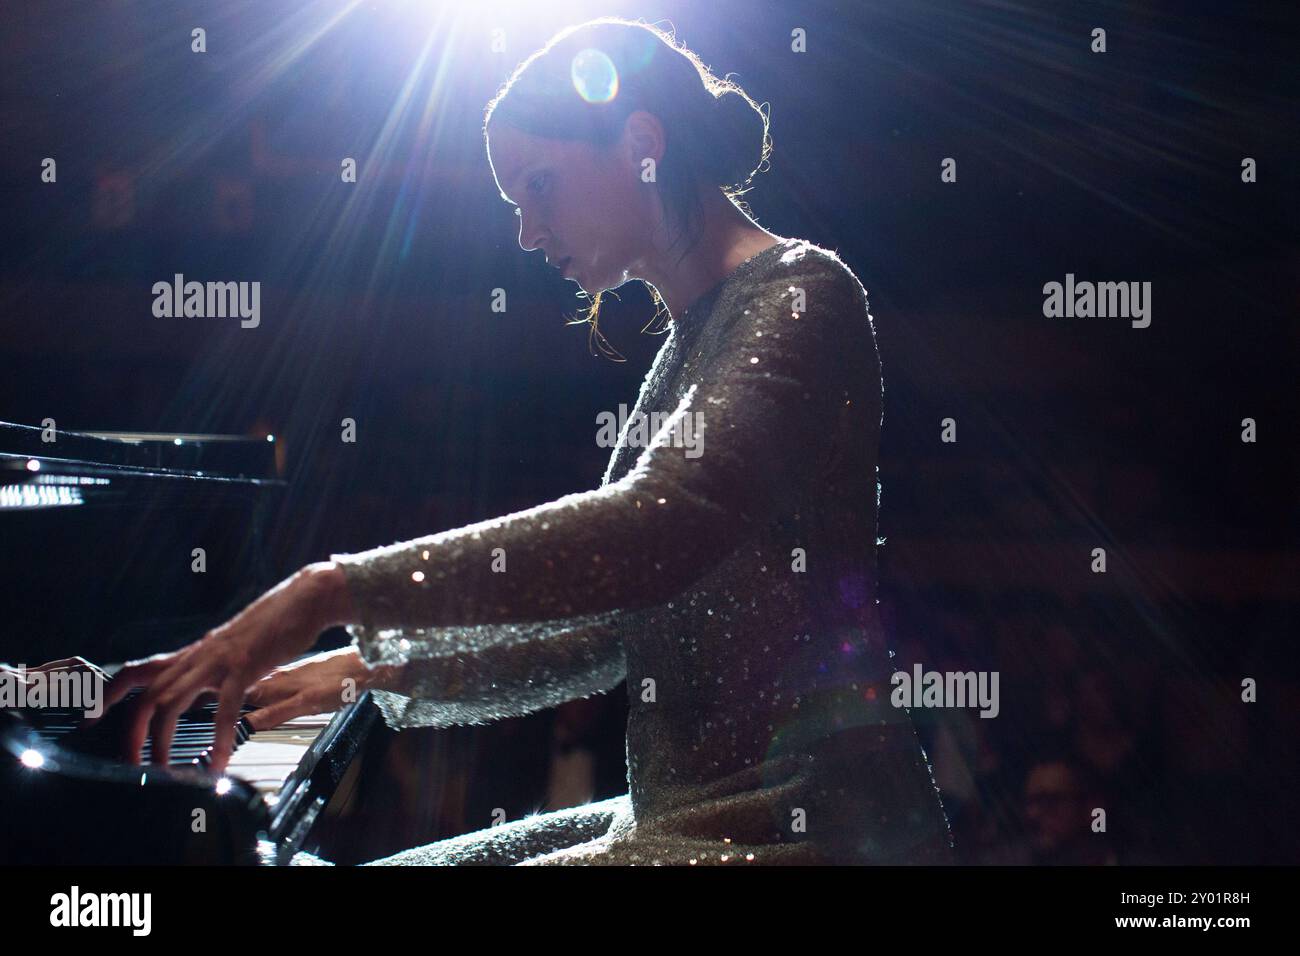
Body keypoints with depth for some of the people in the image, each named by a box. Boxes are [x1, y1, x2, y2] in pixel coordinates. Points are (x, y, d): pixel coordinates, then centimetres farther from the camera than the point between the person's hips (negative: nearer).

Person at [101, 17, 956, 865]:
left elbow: (658, 531, -28)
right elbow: (606, 637, 24)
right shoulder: (690, 342, 19)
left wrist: (333, 592, -30)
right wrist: (379, 669, 17)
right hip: (678, 813, 10)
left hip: (803, 825, -10)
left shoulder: (800, 294, -11)